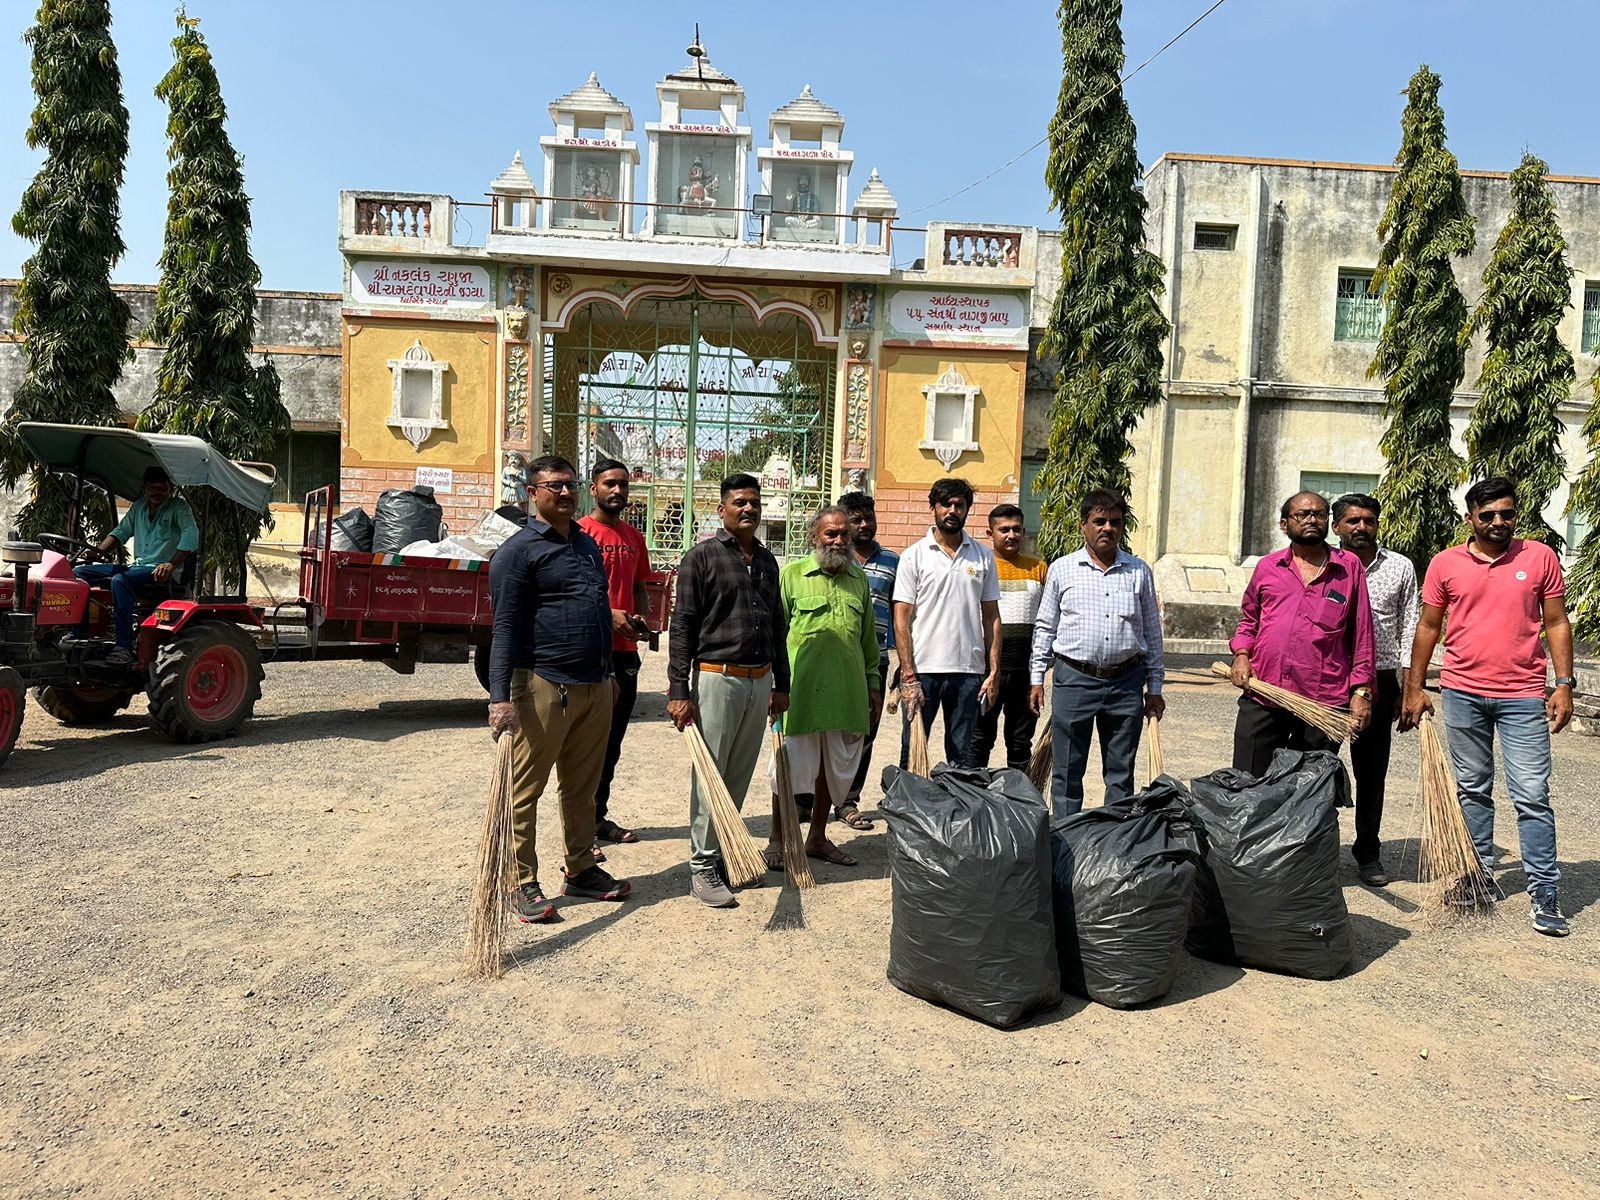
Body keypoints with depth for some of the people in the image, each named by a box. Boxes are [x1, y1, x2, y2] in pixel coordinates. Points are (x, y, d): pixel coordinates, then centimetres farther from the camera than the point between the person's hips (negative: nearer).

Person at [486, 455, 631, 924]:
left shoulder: (588, 544, 17)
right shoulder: (518, 550, -7)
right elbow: (505, 628, -13)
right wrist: (500, 696, -20)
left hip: (594, 687, 8)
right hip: (543, 687, -7)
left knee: (582, 787, 16)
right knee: (525, 791, 2)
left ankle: (581, 870, 28)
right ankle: (523, 884, 11)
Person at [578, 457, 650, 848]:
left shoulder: (633, 537, 15)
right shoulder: (580, 531, -7)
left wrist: (642, 616, 2)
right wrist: (608, 614, -21)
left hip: (625, 649, 7)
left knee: (612, 741, 14)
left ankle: (599, 816, 25)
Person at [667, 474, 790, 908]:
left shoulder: (767, 560, 14)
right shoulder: (702, 557, -5)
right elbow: (682, 627, -8)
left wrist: (781, 684, 18)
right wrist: (679, 691, -14)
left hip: (759, 681, 6)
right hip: (718, 677, -6)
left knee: (739, 777, 12)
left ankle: (724, 852, 25)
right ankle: (703, 867, 7)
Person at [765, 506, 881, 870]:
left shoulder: (859, 579, 13)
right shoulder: (792, 574, -1)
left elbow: (868, 637, 19)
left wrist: (873, 683, 17)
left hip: (847, 692, 5)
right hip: (801, 690, -5)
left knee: (833, 766, 13)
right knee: (791, 765, 1)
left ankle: (817, 837, 27)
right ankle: (778, 841, 14)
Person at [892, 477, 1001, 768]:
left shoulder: (983, 557, 8)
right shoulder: (914, 556, 0)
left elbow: (991, 617, 9)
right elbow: (902, 620, -3)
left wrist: (994, 671, 1)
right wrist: (908, 676, -10)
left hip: (968, 671, 2)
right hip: (922, 669, -2)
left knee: (962, 757, 10)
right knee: (912, 754, 4)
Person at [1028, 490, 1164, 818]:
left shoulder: (1139, 571, 7)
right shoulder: (1061, 569, 4)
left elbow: (1152, 631, 11)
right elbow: (1045, 627, 8)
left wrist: (1155, 687, 9)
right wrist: (1036, 678, 3)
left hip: (1126, 682, 1)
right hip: (1074, 680, -1)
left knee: (1120, 773, 9)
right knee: (1067, 772, 4)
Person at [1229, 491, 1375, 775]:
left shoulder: (1349, 567, 6)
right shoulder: (1267, 567, 10)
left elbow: (1362, 634, 6)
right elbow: (1248, 619, 21)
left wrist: (1362, 691, 1)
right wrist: (1241, 654, 2)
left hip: (1323, 704, -1)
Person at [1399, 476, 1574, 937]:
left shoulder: (1540, 557, 2)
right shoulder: (1445, 564, 2)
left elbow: (1556, 623, 5)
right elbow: (1428, 627, 7)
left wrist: (1563, 685, -2)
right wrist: (1414, 689, 5)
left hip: (1524, 696, -1)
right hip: (1463, 694, 2)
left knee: (1532, 795, -4)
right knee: (1472, 790, 11)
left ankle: (1544, 893, 4)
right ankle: (1478, 877, 23)